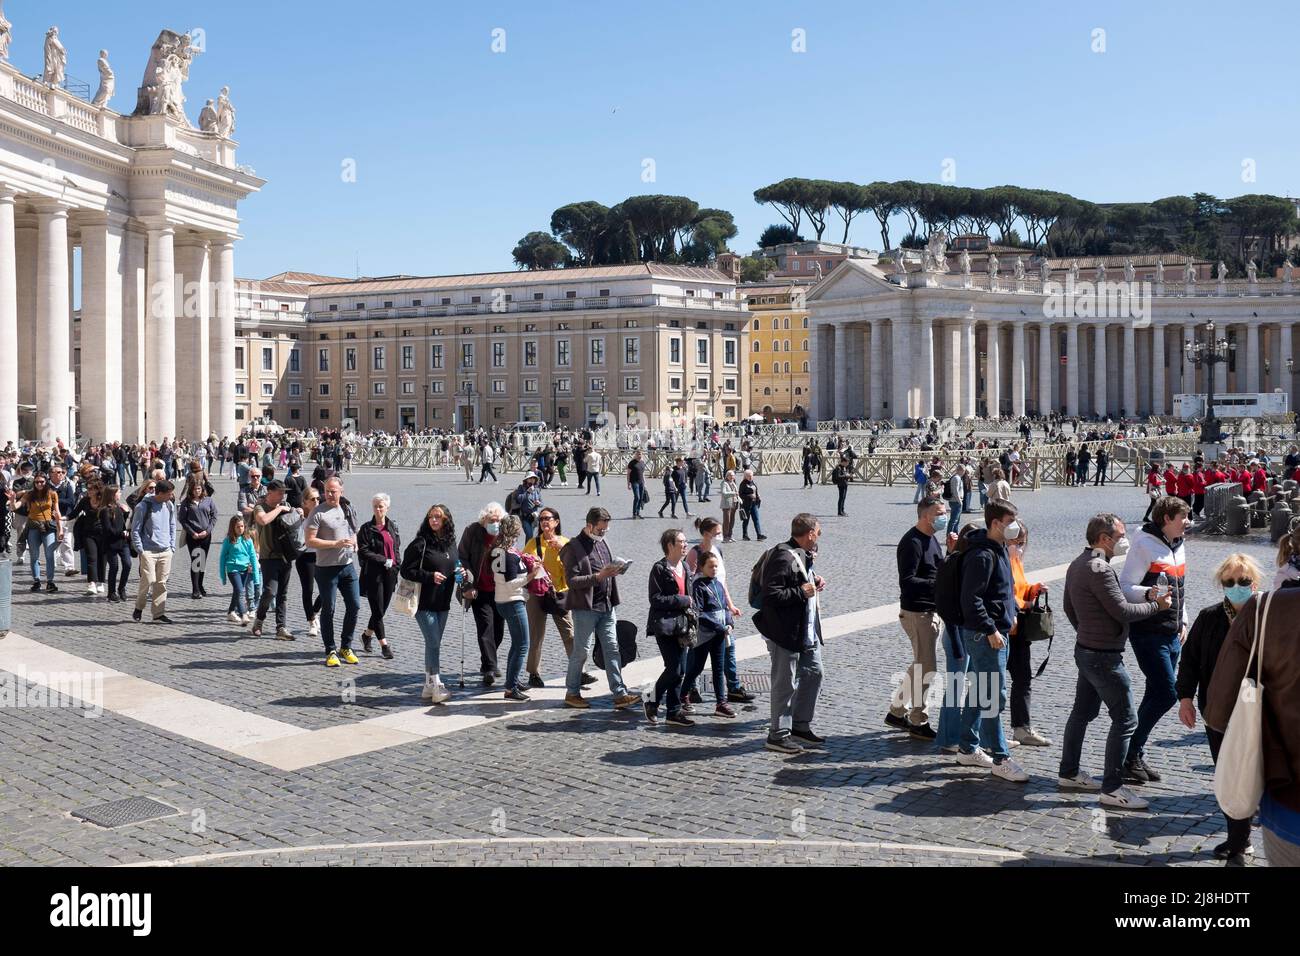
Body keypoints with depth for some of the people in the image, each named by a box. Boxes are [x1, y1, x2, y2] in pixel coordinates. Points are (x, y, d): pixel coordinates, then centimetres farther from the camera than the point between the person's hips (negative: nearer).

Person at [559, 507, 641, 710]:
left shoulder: (602, 542, 14)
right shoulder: (573, 548, -11)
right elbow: (571, 580, -17)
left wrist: (616, 570, 7)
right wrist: (599, 576, -24)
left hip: (607, 607, 7)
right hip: (585, 608, -7)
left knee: (612, 649, 4)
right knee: (581, 651, 2)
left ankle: (620, 694, 5)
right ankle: (572, 693, 16)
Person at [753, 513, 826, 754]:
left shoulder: (803, 555, 11)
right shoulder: (783, 558, -21)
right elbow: (770, 595, -26)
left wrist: (814, 582, 9)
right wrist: (801, 592, -22)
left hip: (808, 631, 10)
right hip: (786, 632, -10)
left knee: (813, 674, 17)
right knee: (786, 684, -1)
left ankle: (801, 726, 31)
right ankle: (778, 734, 10)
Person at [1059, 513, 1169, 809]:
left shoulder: (1077, 565, 9)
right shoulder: (1099, 569, -22)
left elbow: (1069, 608, 20)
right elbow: (1122, 612, -22)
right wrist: (1156, 605, -8)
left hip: (1085, 649, 11)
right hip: (1104, 656, -11)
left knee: (1083, 712, 19)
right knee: (1125, 719, -4)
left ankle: (1068, 773, 28)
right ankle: (1112, 788, 1)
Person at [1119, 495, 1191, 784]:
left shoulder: (1178, 546, 14)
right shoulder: (1145, 546, -13)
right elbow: (1125, 588, -16)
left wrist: (1182, 622, 20)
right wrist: (1149, 593, -33)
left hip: (1172, 634, 9)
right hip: (1148, 633, -8)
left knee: (1156, 695, 10)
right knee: (1166, 694, -13)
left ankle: (1136, 757, 18)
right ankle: (1131, 755, -1)